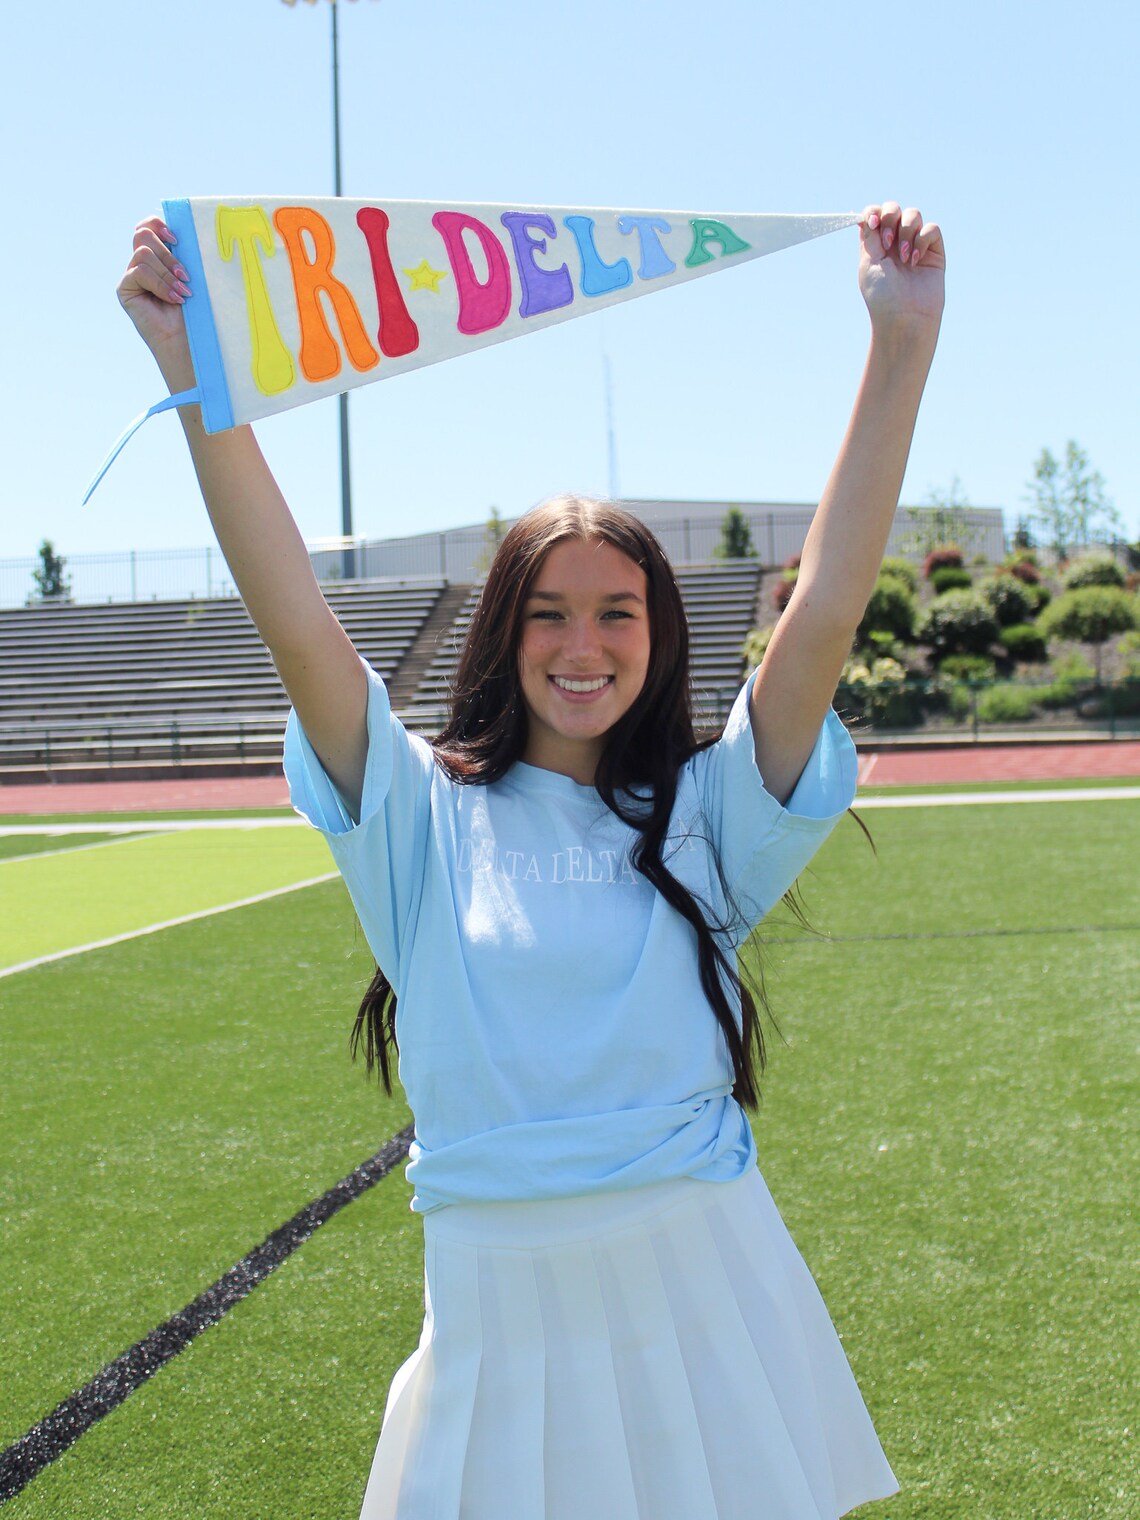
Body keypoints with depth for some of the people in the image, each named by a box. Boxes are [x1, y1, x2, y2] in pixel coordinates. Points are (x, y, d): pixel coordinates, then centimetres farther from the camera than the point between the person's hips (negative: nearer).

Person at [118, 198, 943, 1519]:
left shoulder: (706, 813, 1)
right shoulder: (430, 812, -1)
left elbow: (826, 611, -8)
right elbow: (295, 623, -13)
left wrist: (903, 346, -13)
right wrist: (196, 378, -22)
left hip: (707, 1290, 1)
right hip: (503, 1299, 0)